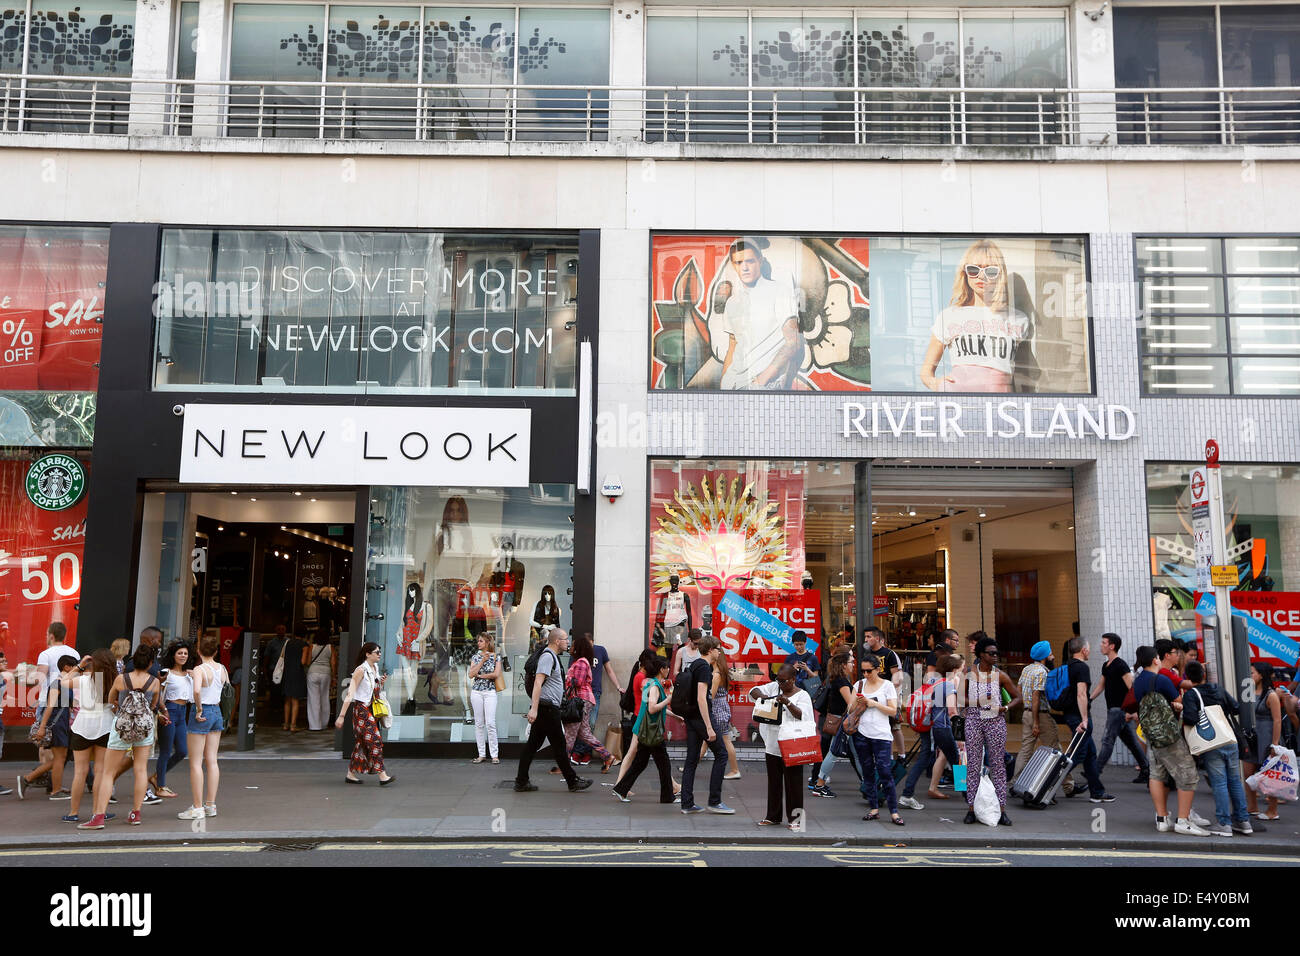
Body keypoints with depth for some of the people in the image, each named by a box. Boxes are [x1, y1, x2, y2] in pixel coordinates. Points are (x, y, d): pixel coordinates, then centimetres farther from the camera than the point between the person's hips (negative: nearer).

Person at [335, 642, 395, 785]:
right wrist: (341, 716, -21)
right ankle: (382, 775, -12)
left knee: (361, 742, 11)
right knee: (375, 740, -12)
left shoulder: (375, 667, 10)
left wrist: (382, 682, 3)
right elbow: (350, 694, -19)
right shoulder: (361, 670, -15)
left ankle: (350, 774, 19)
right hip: (361, 709, -8)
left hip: (371, 709, 8)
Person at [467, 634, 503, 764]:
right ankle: (481, 754, 10)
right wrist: (482, 661, -9)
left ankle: (494, 755, -4)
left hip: (490, 692, -3)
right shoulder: (475, 657, 9)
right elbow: (471, 675, -3)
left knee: (490, 723, -9)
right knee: (479, 723, 4)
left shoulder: (495, 657, 2)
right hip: (476, 691, 3)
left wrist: (480, 675, -5)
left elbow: (496, 674, -11)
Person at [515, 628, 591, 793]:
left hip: (544, 708, 10)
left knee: (533, 744, 9)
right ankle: (573, 781, 7)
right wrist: (534, 708, -29)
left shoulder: (552, 656, 19)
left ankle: (521, 782, 11)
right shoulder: (548, 656, -14)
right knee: (559, 746, -1)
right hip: (547, 708, -10)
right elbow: (538, 682, -23)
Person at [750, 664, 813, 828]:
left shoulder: (802, 695, -3)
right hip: (772, 745, 5)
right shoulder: (774, 687, 9)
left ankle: (794, 818, 9)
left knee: (793, 782, -1)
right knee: (774, 782, 13)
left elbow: (803, 716, -14)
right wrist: (761, 695, -13)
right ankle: (773, 816, 23)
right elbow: (754, 691, 8)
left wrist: (787, 703, -26)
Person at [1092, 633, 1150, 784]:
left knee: (1107, 740, -10)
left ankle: (1095, 773, -11)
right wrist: (1088, 700, 17)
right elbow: (1101, 686, 24)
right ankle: (1146, 772, 19)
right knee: (1131, 742, 13)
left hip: (1119, 709, -9)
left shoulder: (1121, 665, -13)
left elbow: (1132, 688, -19)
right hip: (1112, 709, 9)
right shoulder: (1106, 666, 14)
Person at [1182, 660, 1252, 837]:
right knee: (1234, 780, 14)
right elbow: (1237, 708, 9)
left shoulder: (1191, 694, -11)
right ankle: (1243, 820, 20)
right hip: (1230, 742, 5)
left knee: (1219, 783, -2)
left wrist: (1180, 719, -5)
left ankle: (1223, 824, 0)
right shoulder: (1219, 689, 7)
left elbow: (1191, 718, -24)